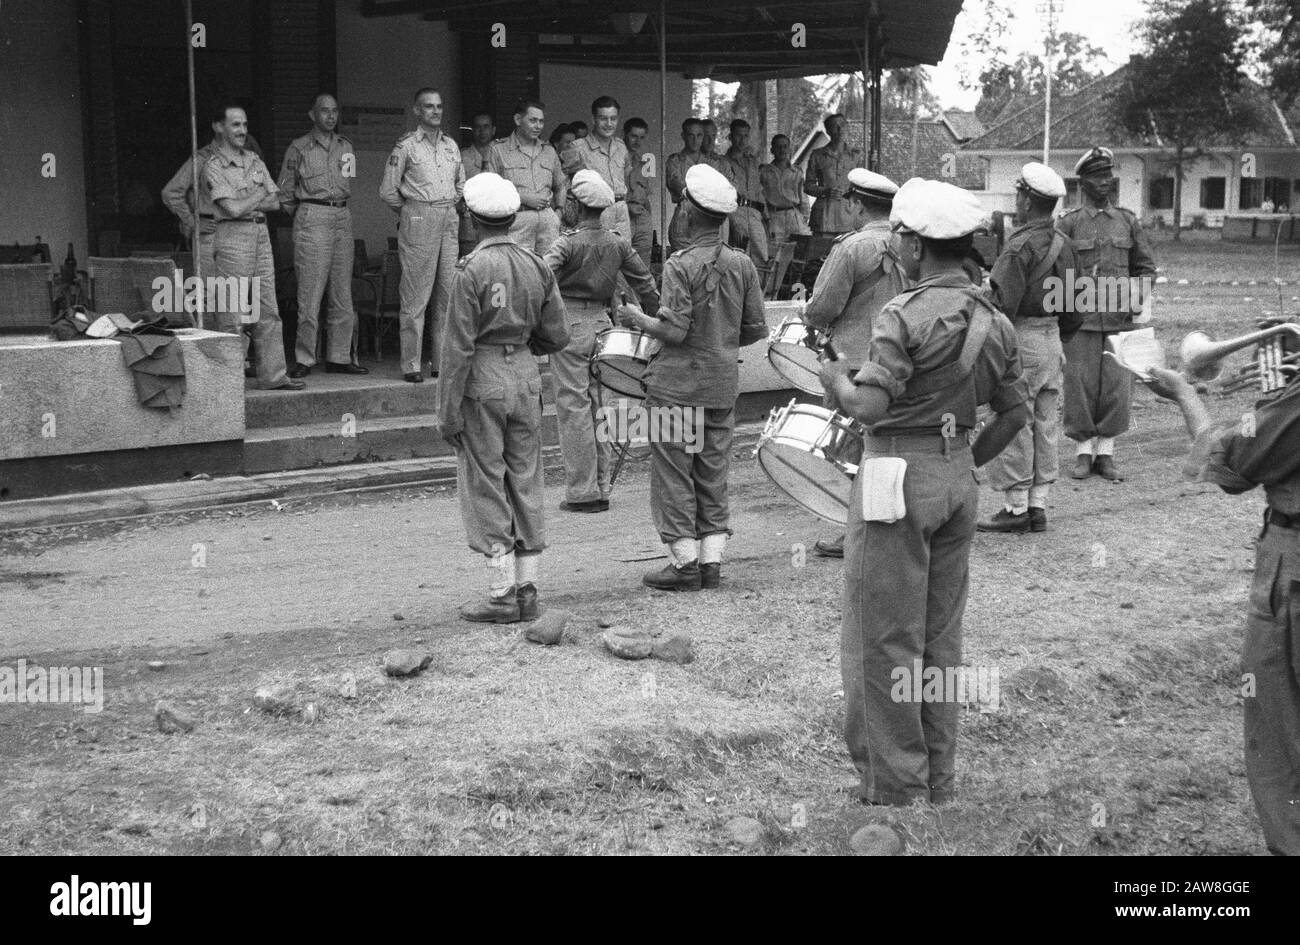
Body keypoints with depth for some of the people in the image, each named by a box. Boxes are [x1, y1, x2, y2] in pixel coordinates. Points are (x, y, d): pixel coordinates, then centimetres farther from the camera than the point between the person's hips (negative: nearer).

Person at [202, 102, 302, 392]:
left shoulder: (255, 161, 15)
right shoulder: (214, 168, -6)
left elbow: (275, 202, 9)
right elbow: (233, 208, -17)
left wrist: (246, 203, -6)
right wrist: (259, 196, -1)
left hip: (261, 236, 7)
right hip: (233, 239, -7)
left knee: (268, 311, 7)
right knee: (233, 315, -6)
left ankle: (272, 375, 11)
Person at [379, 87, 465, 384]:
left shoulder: (451, 145, 14)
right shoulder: (406, 146, -3)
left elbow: (461, 184, 27)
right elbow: (388, 190, -1)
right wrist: (409, 212, 6)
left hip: (449, 220, 6)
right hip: (418, 223, -6)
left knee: (449, 292, 5)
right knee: (416, 295, -6)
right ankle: (411, 365, -3)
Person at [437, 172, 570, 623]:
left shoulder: (471, 272, -13)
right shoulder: (537, 267, 3)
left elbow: (458, 346, -14)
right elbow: (556, 337, 7)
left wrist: (448, 409, -10)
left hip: (482, 383, -6)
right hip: (526, 379, 6)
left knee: (485, 487, 2)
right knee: (526, 484, 12)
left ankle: (502, 596, 3)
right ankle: (527, 590, 16)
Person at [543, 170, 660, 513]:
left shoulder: (568, 242, -12)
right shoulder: (617, 244, 5)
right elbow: (645, 284, 11)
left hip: (570, 323, -6)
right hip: (601, 322, 6)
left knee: (573, 406, -1)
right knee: (598, 405, 12)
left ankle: (582, 491, 0)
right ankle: (601, 488, 16)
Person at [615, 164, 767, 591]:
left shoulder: (681, 266, -15)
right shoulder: (743, 264, 3)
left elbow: (674, 331, -19)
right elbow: (756, 329, 5)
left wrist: (637, 318, -2)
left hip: (678, 384, -6)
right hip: (723, 384, 6)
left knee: (673, 475, 4)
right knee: (713, 476, 14)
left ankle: (685, 564, 5)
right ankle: (711, 560, 15)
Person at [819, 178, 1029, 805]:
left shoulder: (905, 316, -16)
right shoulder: (994, 322, 7)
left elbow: (867, 407, -22)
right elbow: (1015, 412, 12)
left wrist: (833, 376, -3)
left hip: (898, 477, -8)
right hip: (959, 479, 8)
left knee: (885, 642, 2)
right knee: (941, 636, 16)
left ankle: (896, 788, 8)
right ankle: (938, 783, 24)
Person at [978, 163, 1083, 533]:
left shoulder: (1020, 246, -16)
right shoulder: (1064, 245, 11)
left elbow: (1003, 304, -21)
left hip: (1020, 338, -9)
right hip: (1052, 339, 9)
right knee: (1046, 425, 11)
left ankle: (1015, 508, 1)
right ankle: (1038, 506, 16)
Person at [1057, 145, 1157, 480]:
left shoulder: (1128, 221, 10)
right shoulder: (1069, 223, 2)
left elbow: (1146, 267, 16)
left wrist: (1136, 296, 1)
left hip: (1120, 320, 2)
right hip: (1081, 321, -2)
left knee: (1116, 387, 1)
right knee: (1080, 386, 0)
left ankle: (1105, 453, 11)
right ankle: (1083, 452, 11)